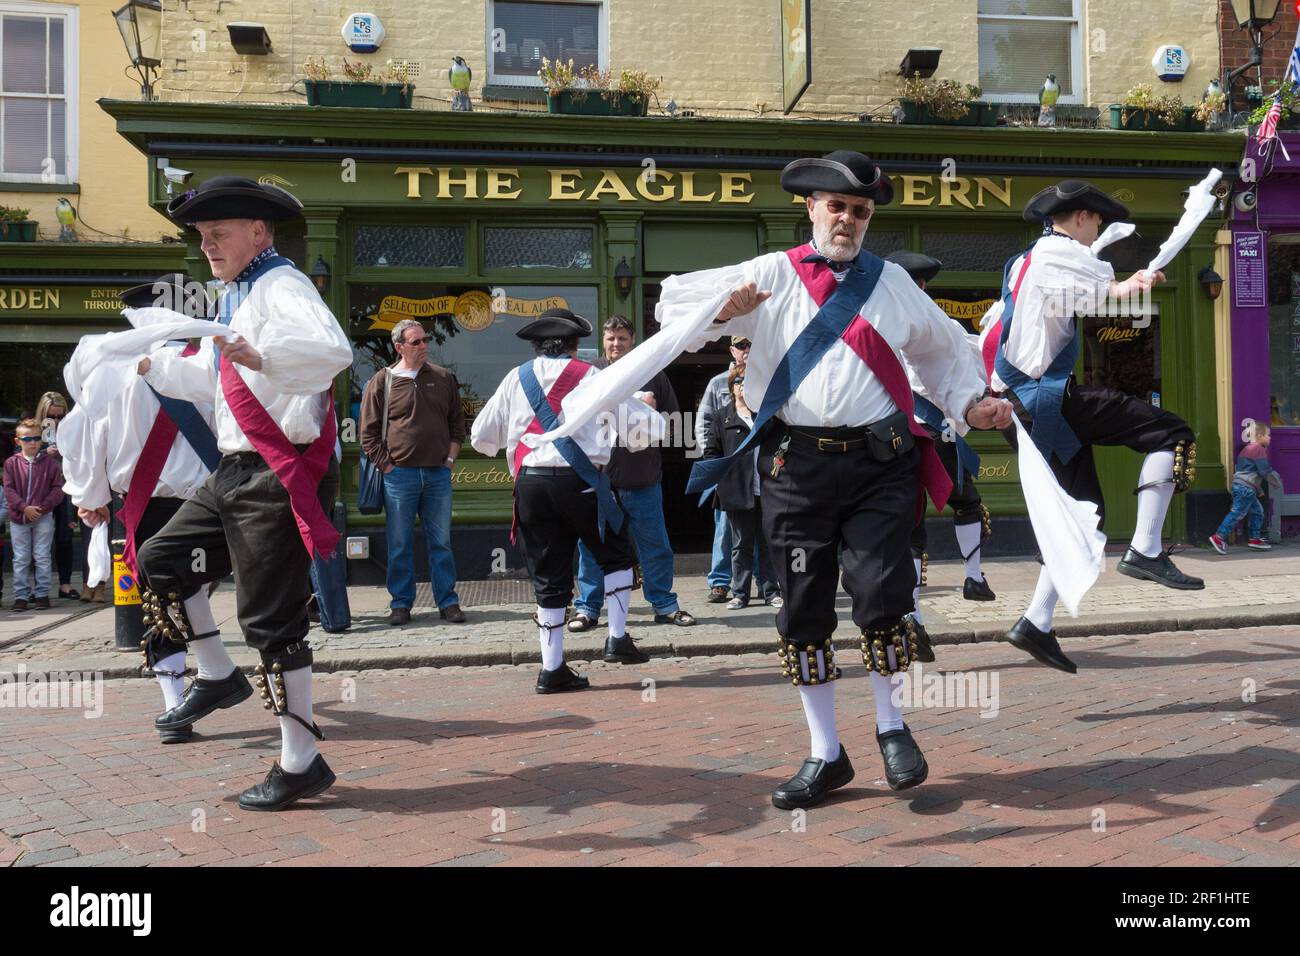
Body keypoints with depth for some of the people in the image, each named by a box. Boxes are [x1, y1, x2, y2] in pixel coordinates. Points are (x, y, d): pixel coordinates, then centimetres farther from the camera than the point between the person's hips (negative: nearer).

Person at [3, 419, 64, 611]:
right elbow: (9, 489, -3)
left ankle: (42, 594, 11)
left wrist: (43, 507, -14)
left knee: (42, 557, 3)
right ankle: (20, 596, 12)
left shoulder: (49, 461, 0)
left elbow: (58, 488, -3)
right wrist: (24, 507, -15)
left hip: (43, 517, -1)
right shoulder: (12, 463, 1)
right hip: (18, 517, 1)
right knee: (21, 559, 6)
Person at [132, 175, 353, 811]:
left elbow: (333, 350, -34)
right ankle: (217, 676, 30)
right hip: (235, 472, 10)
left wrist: (261, 356, -48)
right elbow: (208, 380, 35)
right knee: (159, 563, 14)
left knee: (271, 620, -5)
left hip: (279, 477, -10)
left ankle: (300, 764, 7)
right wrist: (149, 364, 27)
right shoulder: (235, 297, 20)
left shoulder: (281, 286, -11)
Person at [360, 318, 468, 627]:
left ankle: (448, 602, 12)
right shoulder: (381, 382, 1)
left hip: (438, 474, 2)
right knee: (399, 544, 4)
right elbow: (368, 433, 1)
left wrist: (450, 459, 6)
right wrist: (387, 467, -5)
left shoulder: (443, 379, 10)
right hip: (399, 474, -2)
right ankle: (401, 604, 13)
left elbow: (457, 421, 16)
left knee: (441, 542, 6)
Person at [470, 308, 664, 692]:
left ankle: (552, 668, 13)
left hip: (530, 484, 3)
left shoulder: (515, 379, 11)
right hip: (581, 481, -3)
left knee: (548, 576, 10)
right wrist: (647, 408, 28)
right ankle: (618, 639, 14)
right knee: (615, 555, 20)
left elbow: (481, 437, 14)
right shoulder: (594, 378, 4)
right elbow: (645, 428, 5)